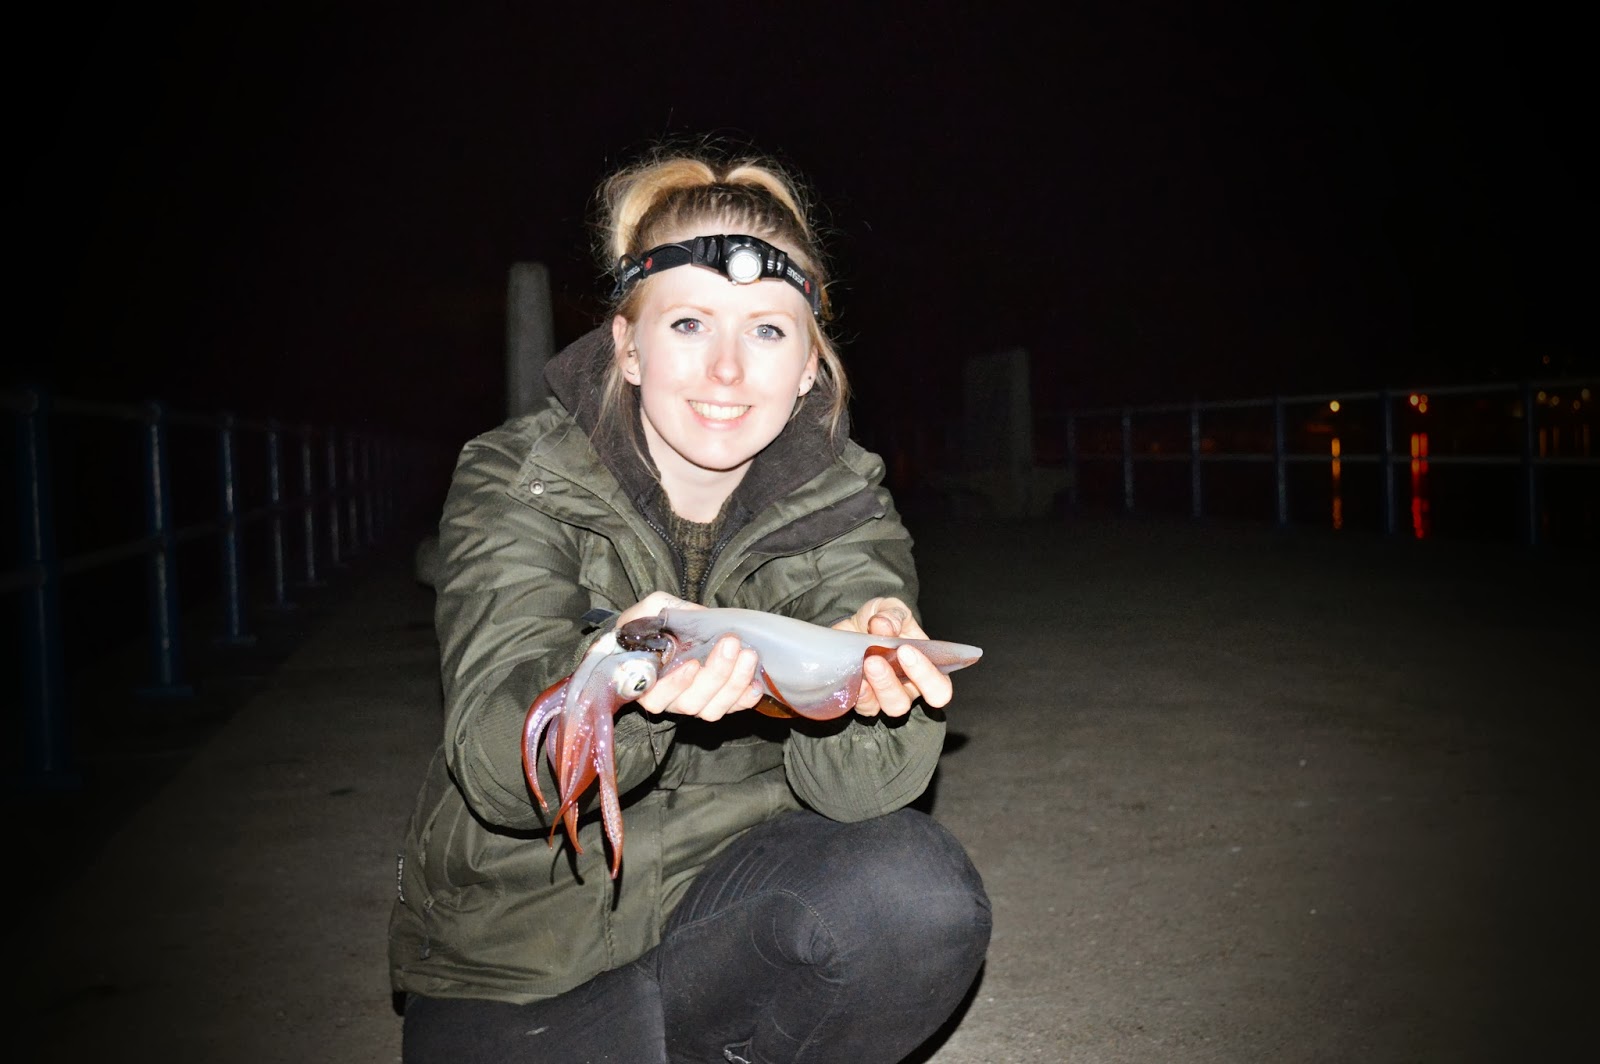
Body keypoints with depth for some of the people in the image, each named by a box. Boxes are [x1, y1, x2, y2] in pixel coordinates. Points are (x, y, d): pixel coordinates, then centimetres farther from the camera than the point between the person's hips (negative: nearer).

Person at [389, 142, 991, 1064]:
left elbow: (847, 782, -18)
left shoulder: (841, 507, -6)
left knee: (922, 899, -25)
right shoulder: (517, 480, -12)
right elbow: (496, 765, -25)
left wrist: (871, 664, -41)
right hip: (524, 934, -1)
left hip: (726, 895, 2)